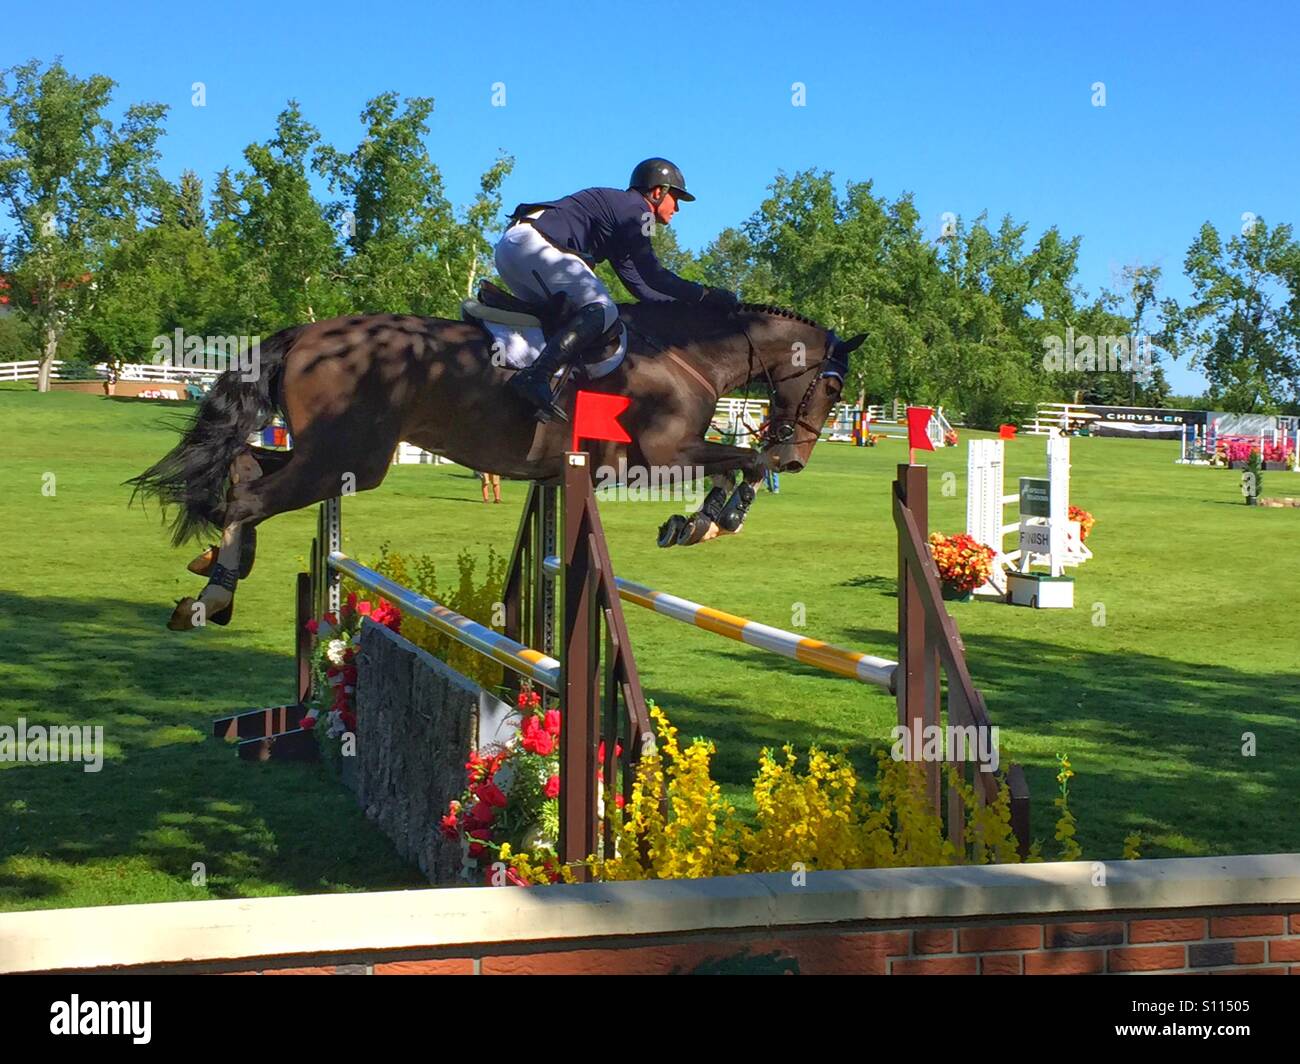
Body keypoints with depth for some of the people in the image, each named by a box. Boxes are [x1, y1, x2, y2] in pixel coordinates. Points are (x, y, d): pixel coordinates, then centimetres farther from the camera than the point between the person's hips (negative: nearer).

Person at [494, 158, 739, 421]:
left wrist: (693, 301, 24)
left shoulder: (621, 211, 30)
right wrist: (706, 296, -2)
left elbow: (640, 287, 28)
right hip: (533, 241, -11)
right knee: (603, 312, -19)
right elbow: (652, 276, -6)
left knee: (563, 316, 22)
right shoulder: (635, 208, 1)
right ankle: (535, 377, -30)